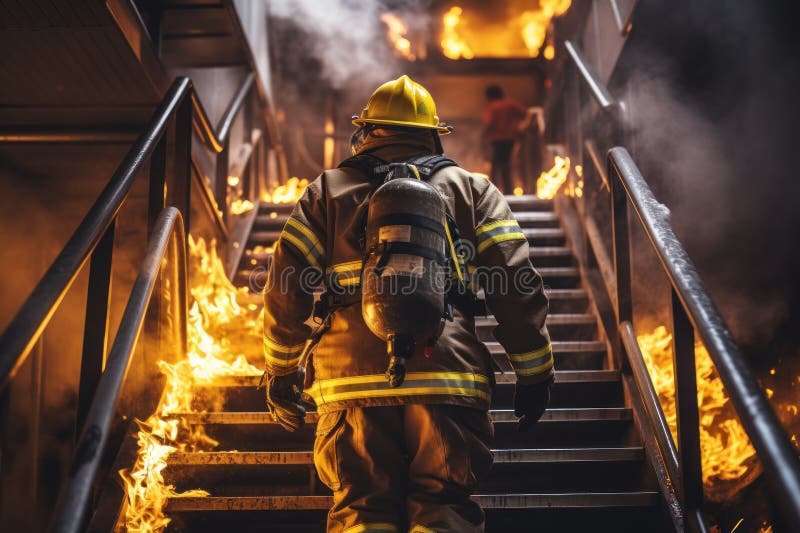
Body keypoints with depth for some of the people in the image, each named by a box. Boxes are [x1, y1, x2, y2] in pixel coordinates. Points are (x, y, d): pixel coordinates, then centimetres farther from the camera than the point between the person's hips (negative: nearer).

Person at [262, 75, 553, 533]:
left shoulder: (326, 192, 15)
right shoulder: (474, 190, 15)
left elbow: (287, 288, 9)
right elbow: (516, 287, 7)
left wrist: (281, 372, 18)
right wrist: (535, 372, 13)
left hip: (353, 381, 0)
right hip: (450, 382, 0)